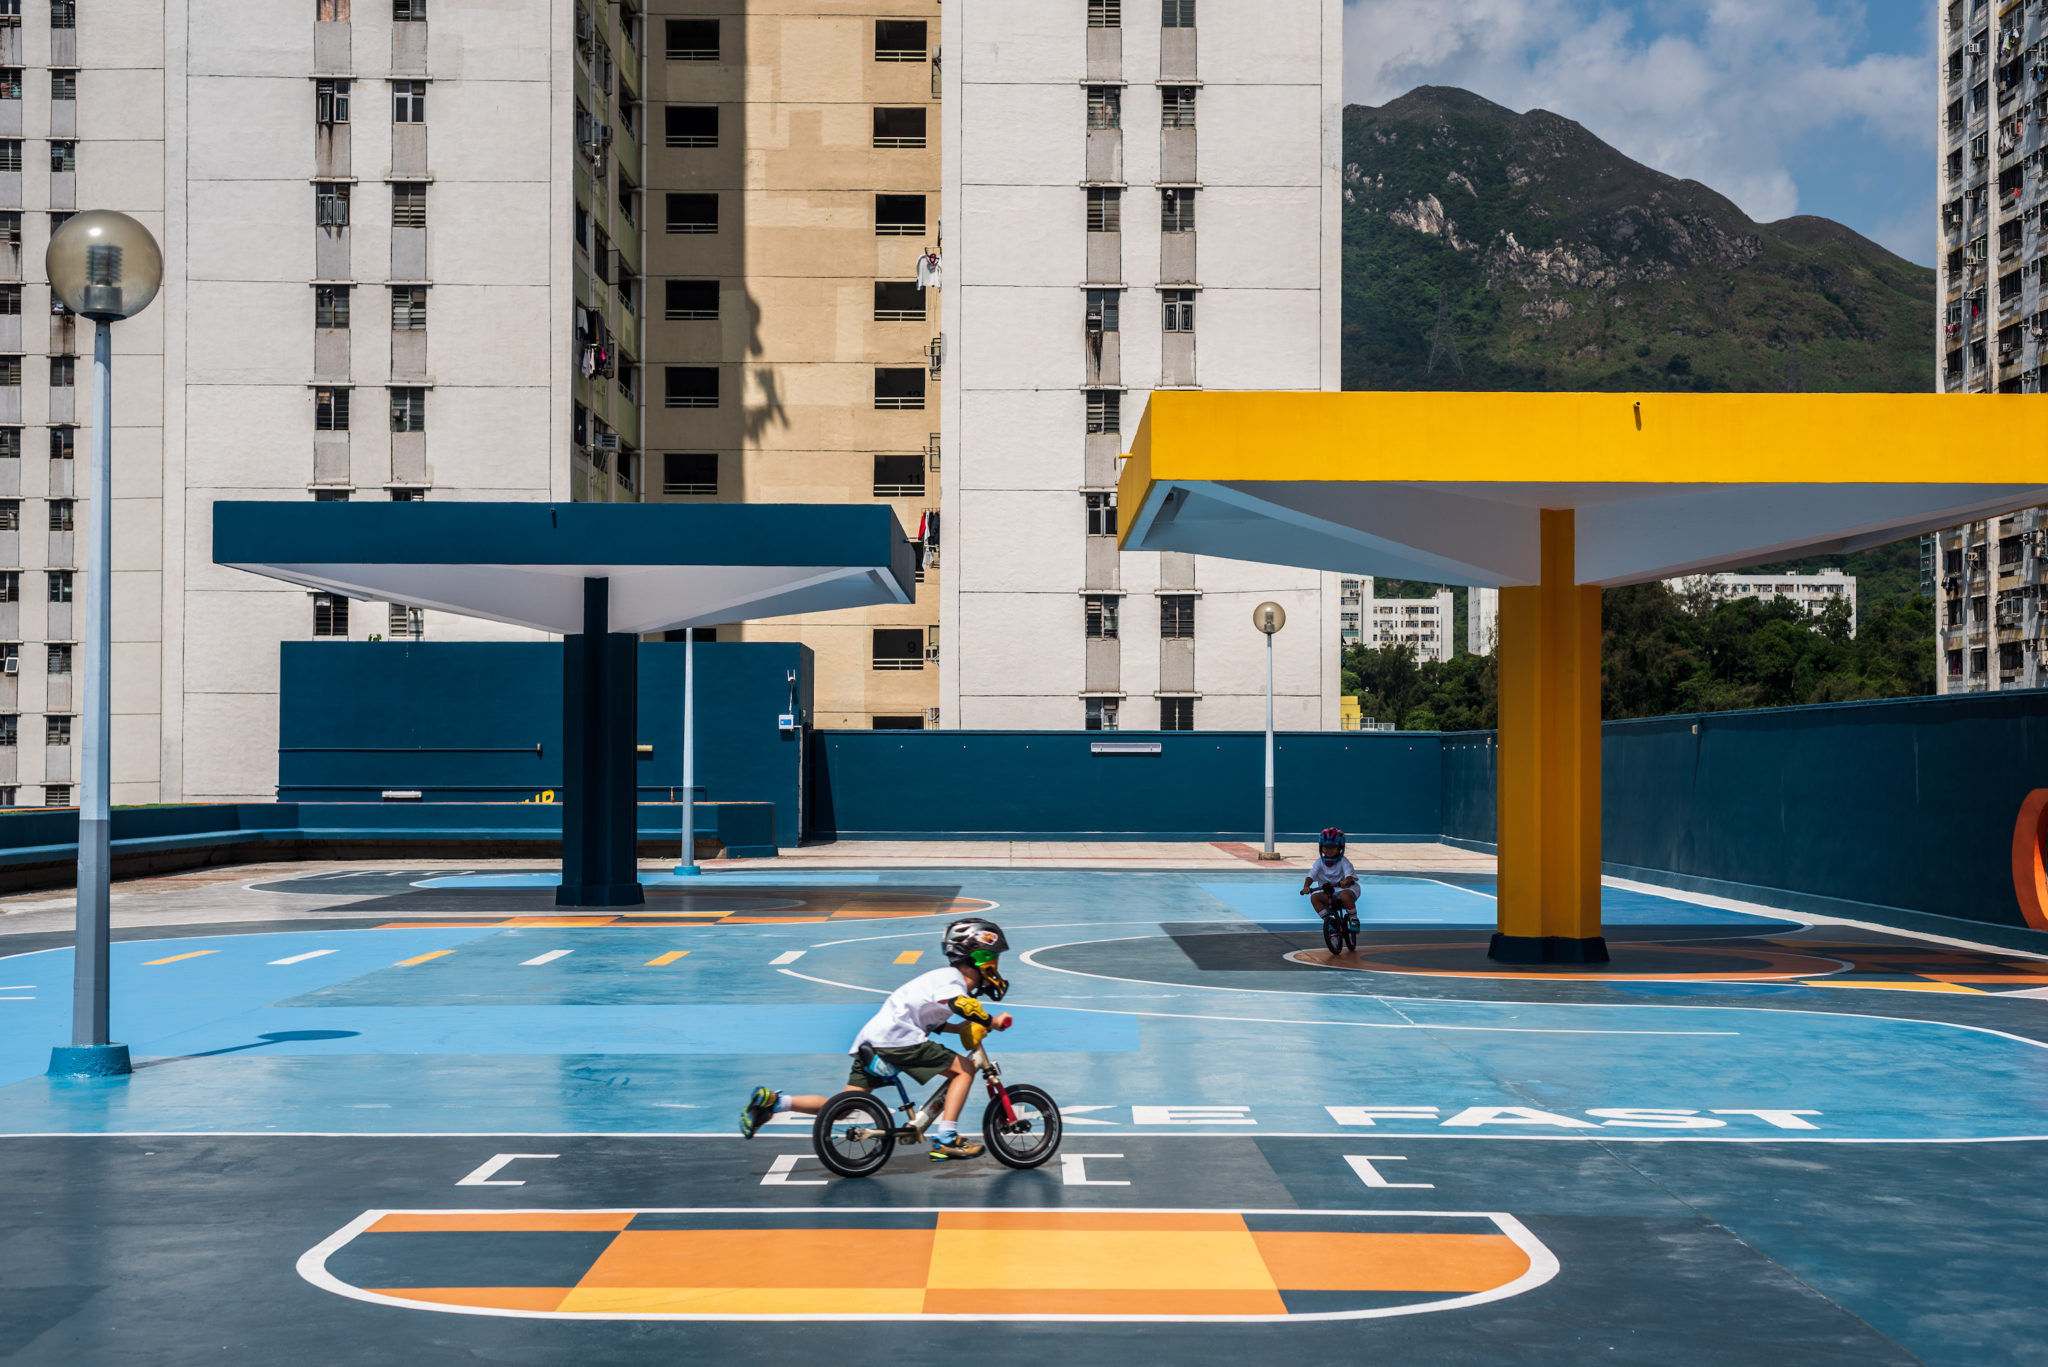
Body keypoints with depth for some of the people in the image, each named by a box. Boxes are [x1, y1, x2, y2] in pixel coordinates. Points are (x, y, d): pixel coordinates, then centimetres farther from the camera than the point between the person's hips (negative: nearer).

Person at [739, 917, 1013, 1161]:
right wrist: (990, 1021, -18)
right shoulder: (950, 978, -4)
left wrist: (962, 1027, 21)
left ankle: (771, 1101, -1)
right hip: (896, 1039, -9)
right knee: (965, 1069, -5)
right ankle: (946, 1139, -11)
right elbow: (958, 1003, -26)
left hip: (870, 1041, 9)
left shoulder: (944, 977, 26)